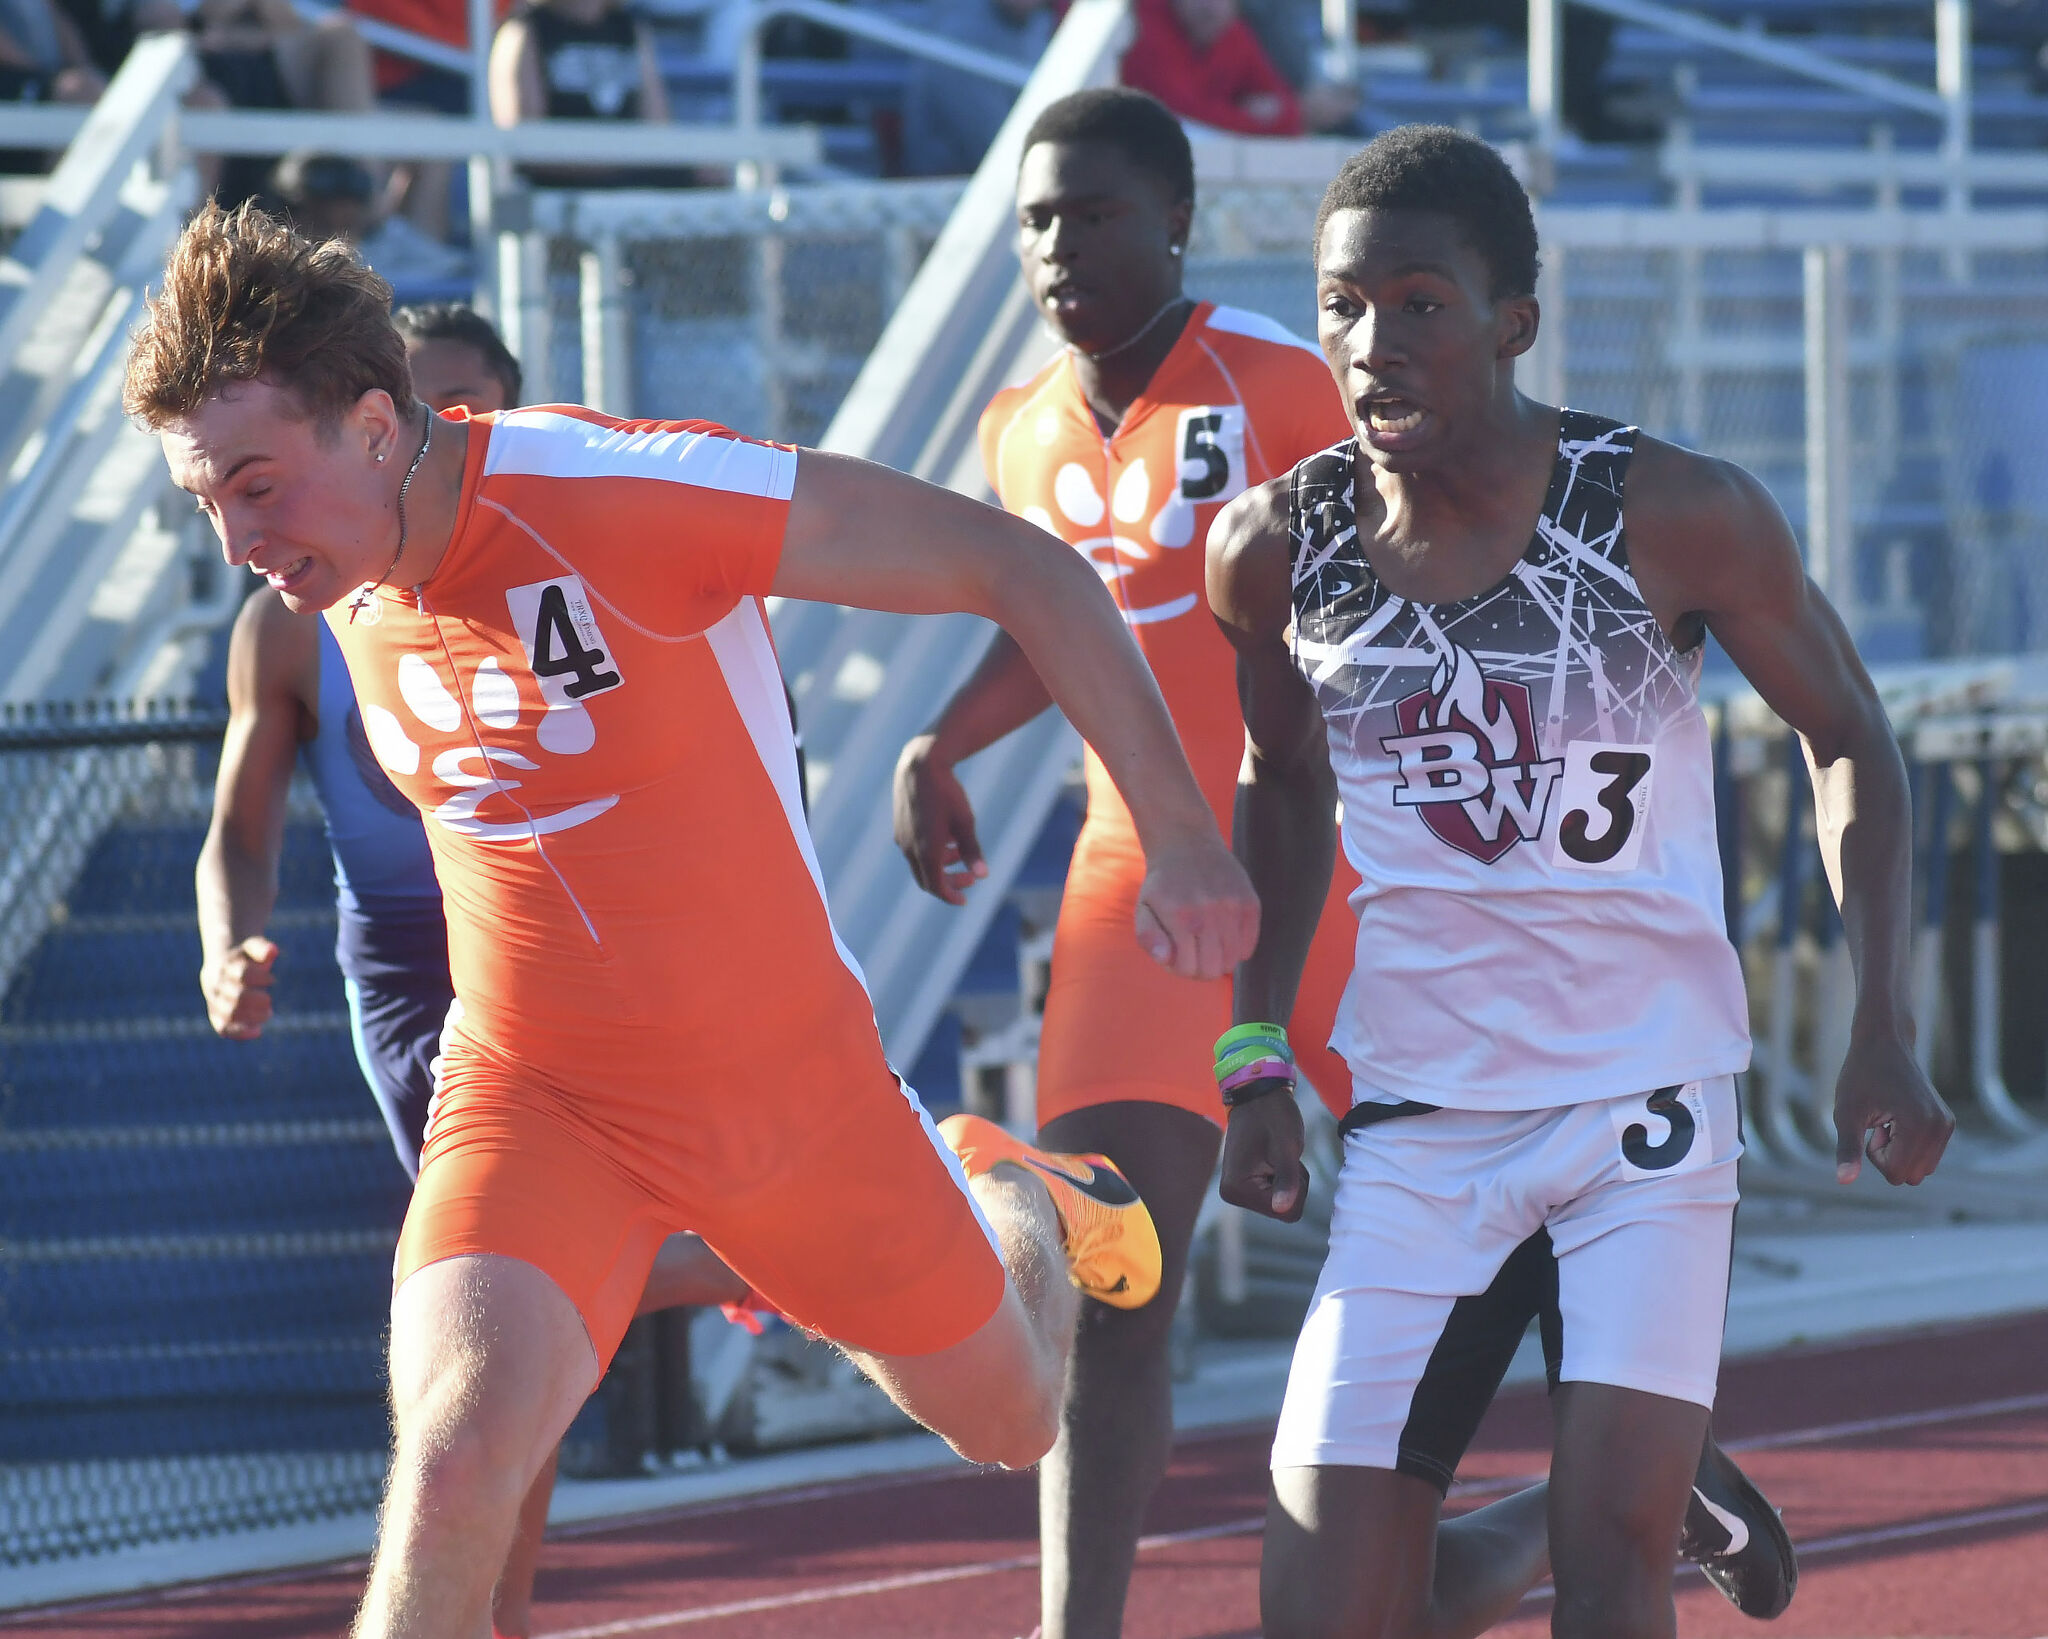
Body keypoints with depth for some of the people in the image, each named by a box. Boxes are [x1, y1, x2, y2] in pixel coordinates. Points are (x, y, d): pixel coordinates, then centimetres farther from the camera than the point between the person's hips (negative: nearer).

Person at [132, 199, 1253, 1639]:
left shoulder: (625, 493, -27)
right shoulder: (348, 585, -8)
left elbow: (1019, 566, -20)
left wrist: (1182, 841, -20)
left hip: (793, 1079, -2)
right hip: (538, 1101, 2)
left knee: (1011, 1420, 19)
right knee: (454, 1466, -25)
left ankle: (1023, 1206, 53)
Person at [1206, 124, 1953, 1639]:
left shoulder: (1677, 516, -13)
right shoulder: (1274, 549, -5)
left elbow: (1848, 738, 1)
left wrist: (1884, 1039, -6)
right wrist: (1258, 1063, 10)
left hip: (1647, 1105, -3)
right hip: (1418, 1122, 3)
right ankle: (1641, 1490, 29)